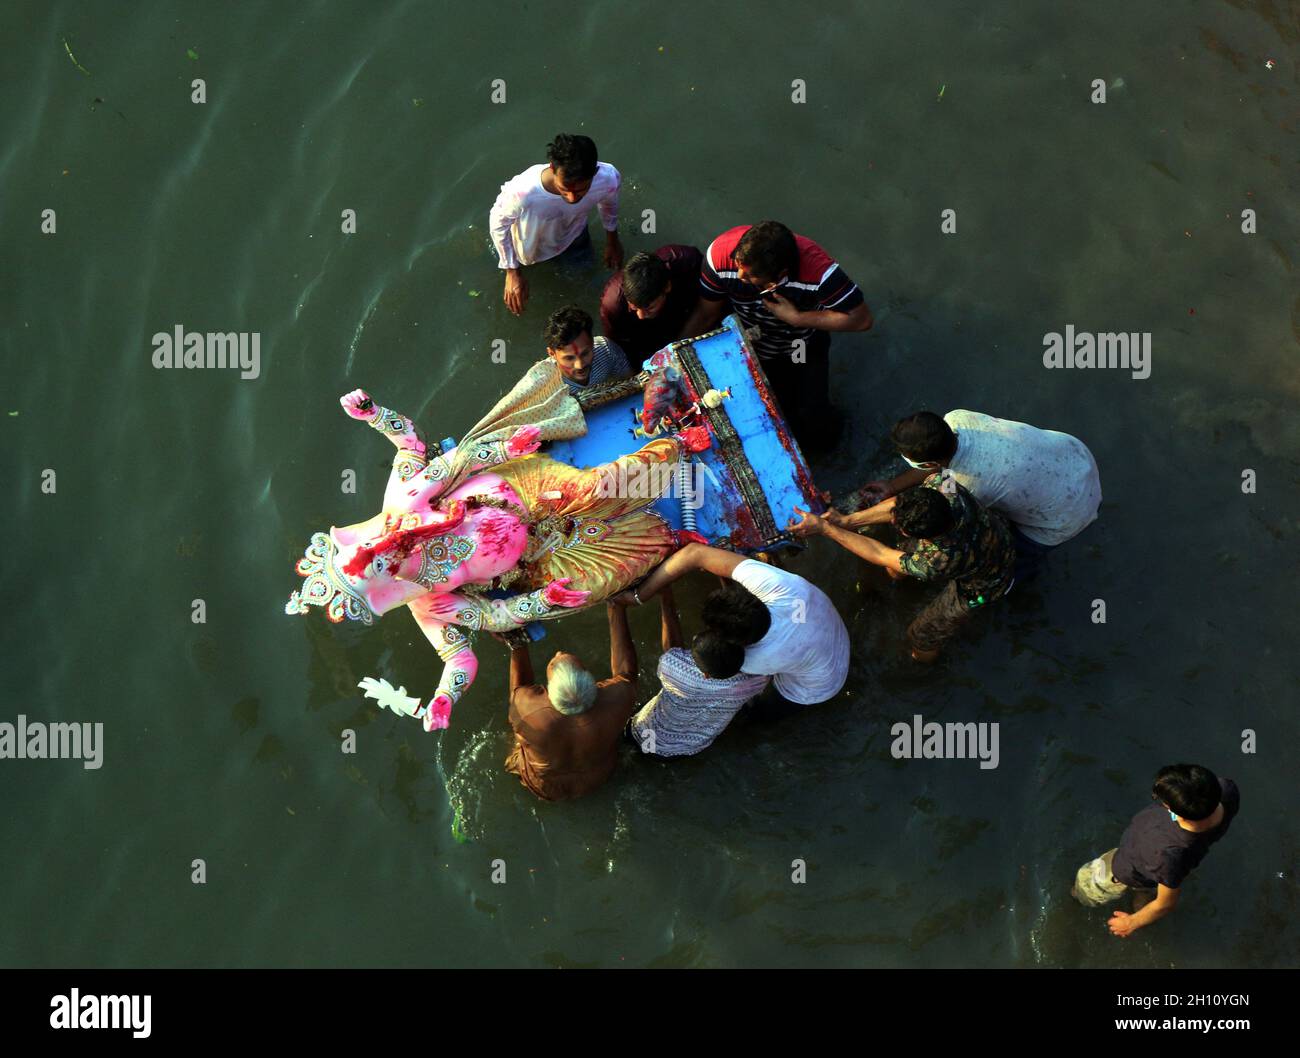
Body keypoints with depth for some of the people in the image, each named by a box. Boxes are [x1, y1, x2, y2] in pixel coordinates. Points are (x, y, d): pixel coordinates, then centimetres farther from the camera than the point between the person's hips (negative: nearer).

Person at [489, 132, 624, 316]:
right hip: (532, 245, -2)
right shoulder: (523, 191, -49)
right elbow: (498, 223, -24)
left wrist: (612, 241, 6)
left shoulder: (608, 178, -40)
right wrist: (512, 272, -16)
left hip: (573, 237, 2)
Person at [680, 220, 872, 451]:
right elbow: (705, 313, -14)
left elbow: (862, 319, -26)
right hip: (745, 346, 2)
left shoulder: (818, 270, -38)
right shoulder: (721, 253, -30)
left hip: (802, 345, -2)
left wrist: (796, 318, -28)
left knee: (816, 434, -9)